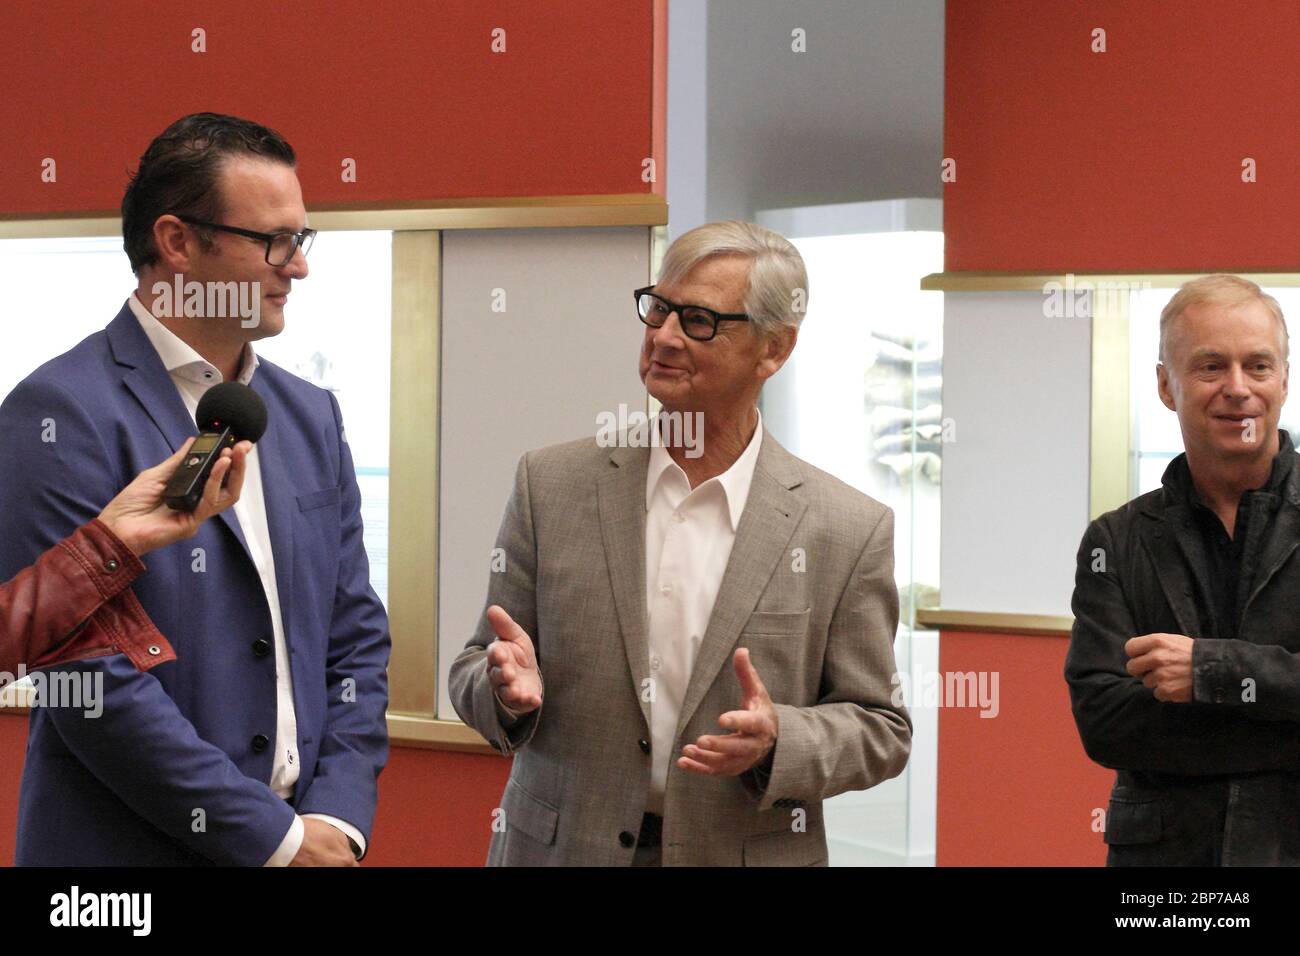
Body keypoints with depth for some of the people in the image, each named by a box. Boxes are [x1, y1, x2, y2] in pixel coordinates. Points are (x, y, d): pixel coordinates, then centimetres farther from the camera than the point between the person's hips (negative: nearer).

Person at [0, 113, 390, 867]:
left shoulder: (311, 416, 10)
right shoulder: (63, 414, -11)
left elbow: (357, 640, 11)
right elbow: (87, 675, -17)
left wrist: (338, 820, -4)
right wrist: (274, 835, -15)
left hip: (308, 839, 6)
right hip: (132, 848, -6)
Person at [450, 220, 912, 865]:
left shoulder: (849, 531, -5)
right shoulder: (552, 485, 0)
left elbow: (878, 729, -1)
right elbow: (474, 673, 4)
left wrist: (777, 742, -19)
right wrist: (508, 686, -17)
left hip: (745, 855, -1)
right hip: (563, 848, 1)